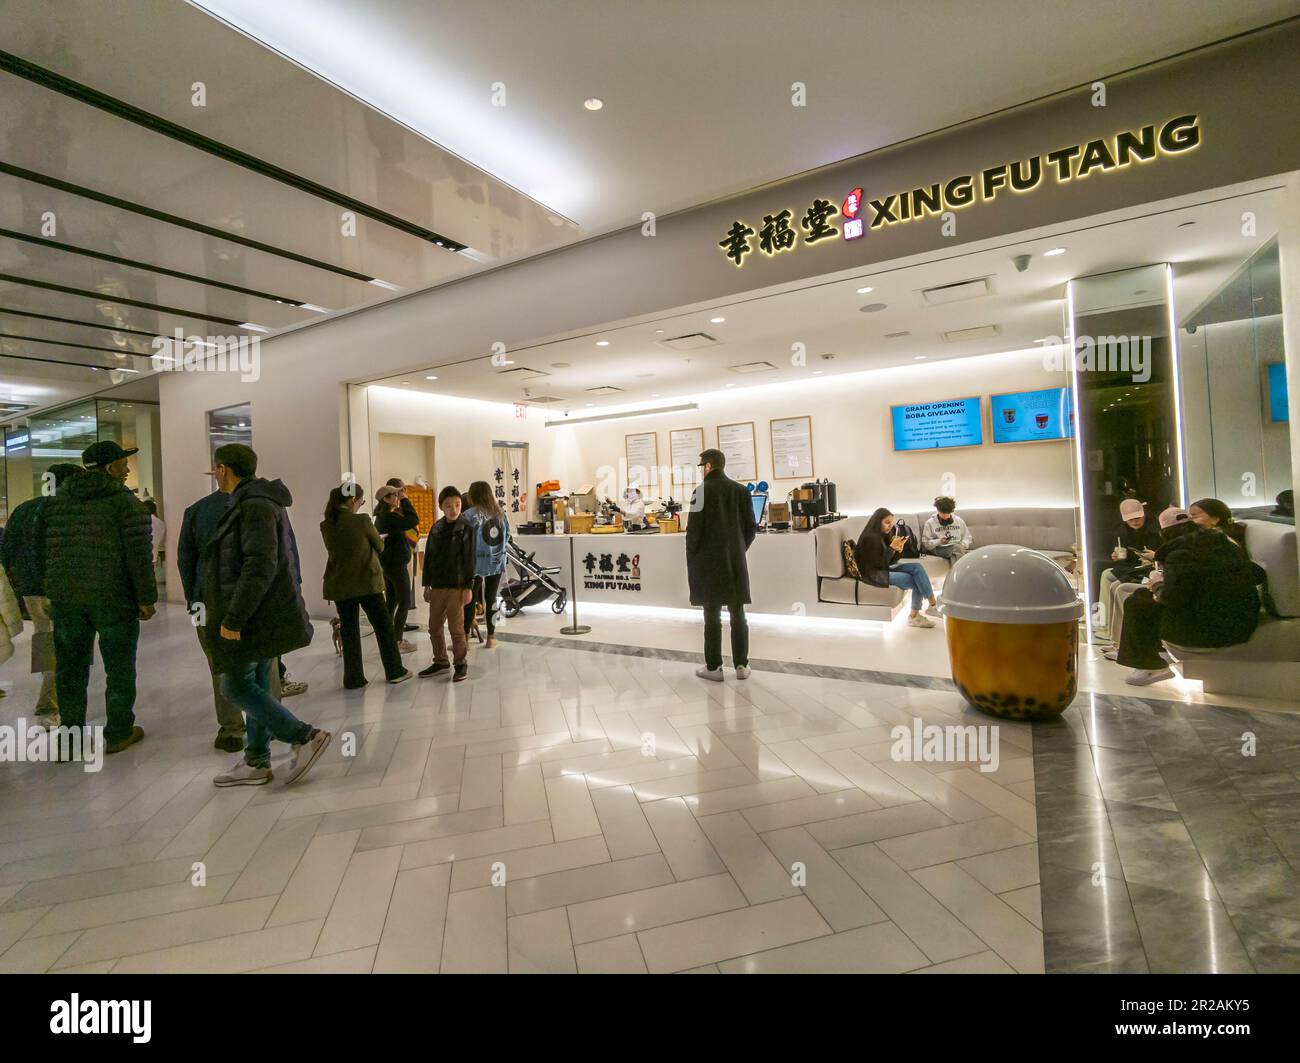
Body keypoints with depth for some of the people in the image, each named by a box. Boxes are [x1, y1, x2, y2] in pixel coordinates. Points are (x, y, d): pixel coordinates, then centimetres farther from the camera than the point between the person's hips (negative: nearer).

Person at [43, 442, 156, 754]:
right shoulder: (126, 501, -10)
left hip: (65, 596, 5)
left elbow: (51, 550, 7)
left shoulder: (57, 499, 7)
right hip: (113, 597, -5)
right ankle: (118, 733, 18)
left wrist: (57, 590, 15)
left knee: (71, 668, 14)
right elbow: (139, 555, -14)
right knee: (120, 667, 9)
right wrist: (146, 599, -8)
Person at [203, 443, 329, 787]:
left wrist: (233, 618, -23)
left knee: (236, 685, -3)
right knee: (256, 686, 13)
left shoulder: (254, 506, -17)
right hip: (263, 616, 10)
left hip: (256, 616, -10)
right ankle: (256, 763, 21)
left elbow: (260, 567, -25)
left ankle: (305, 737, -3)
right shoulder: (254, 502, 16)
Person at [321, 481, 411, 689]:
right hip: (367, 581, -4)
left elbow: (334, 550, 12)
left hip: (340, 585, 4)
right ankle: (394, 671, 17)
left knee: (349, 630, 10)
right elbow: (379, 546, -1)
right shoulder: (362, 521, -14)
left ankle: (353, 679, 13)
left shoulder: (326, 526, 0)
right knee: (383, 625, 9)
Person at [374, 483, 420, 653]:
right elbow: (414, 520, -26)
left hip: (387, 564, 10)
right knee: (404, 602, -3)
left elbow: (405, 523, 15)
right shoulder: (389, 517, -18)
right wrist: (405, 500, -19)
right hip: (397, 564, -10)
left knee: (391, 602, 14)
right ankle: (398, 641, -1)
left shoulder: (381, 517, 11)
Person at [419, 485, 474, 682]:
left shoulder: (465, 529, -6)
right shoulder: (436, 529, 7)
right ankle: (440, 661, 28)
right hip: (437, 586, 5)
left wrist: (468, 587, -11)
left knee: (456, 627, 1)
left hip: (456, 586, -5)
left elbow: (469, 560, -7)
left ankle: (460, 663, 16)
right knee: (434, 627, 12)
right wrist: (427, 585, 10)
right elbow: (428, 557, 11)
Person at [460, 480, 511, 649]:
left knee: (470, 600, 4)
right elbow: (507, 536, 9)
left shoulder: (470, 514, -12)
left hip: (476, 563, -4)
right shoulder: (499, 512, 4)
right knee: (491, 599, 12)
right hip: (497, 562, 4)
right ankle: (491, 637, 17)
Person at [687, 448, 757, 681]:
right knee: (738, 614, 10)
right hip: (736, 561, 4)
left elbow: (694, 528, -12)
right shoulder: (741, 490, 5)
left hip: (709, 561, -4)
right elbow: (751, 527, 5)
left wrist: (691, 558, 0)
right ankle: (741, 665, 14)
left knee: (712, 615, 4)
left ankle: (714, 667, 9)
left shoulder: (703, 490, -9)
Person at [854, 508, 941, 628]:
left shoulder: (884, 535, 9)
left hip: (885, 569, 9)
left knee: (917, 567, -9)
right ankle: (933, 606, 7)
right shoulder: (870, 538, -17)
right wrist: (891, 548, -21)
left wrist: (898, 550, -8)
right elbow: (879, 565, -19)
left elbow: (890, 562, 10)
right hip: (874, 575, -9)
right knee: (917, 580, -16)